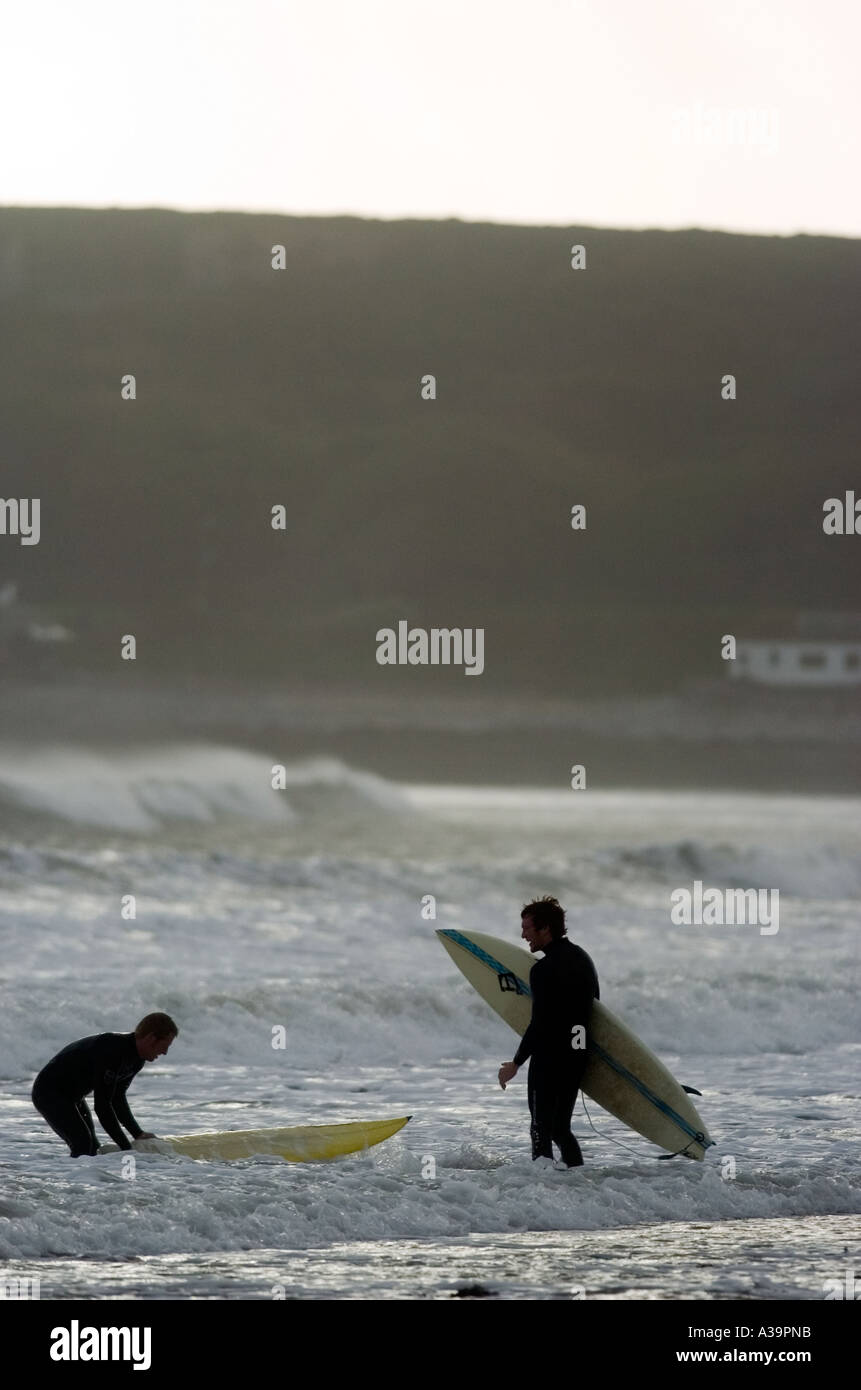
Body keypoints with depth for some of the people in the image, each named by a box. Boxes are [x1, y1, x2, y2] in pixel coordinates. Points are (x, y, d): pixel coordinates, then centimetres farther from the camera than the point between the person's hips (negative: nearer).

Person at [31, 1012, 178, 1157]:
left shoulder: (137, 1061, -1)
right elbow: (101, 1105, -33)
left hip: (72, 1096, 10)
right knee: (83, 1146, -22)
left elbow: (117, 1098, 10)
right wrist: (126, 1148, -29)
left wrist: (138, 1134, -1)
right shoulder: (111, 1051, -32)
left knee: (92, 1149, 5)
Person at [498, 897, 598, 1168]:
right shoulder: (581, 958, 9)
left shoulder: (544, 970, -18)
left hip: (549, 1058, -8)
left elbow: (539, 1024, -21)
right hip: (577, 1058, 8)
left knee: (541, 1129, -4)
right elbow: (594, 1006, 19)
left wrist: (516, 1064, -13)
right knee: (560, 1127, 17)